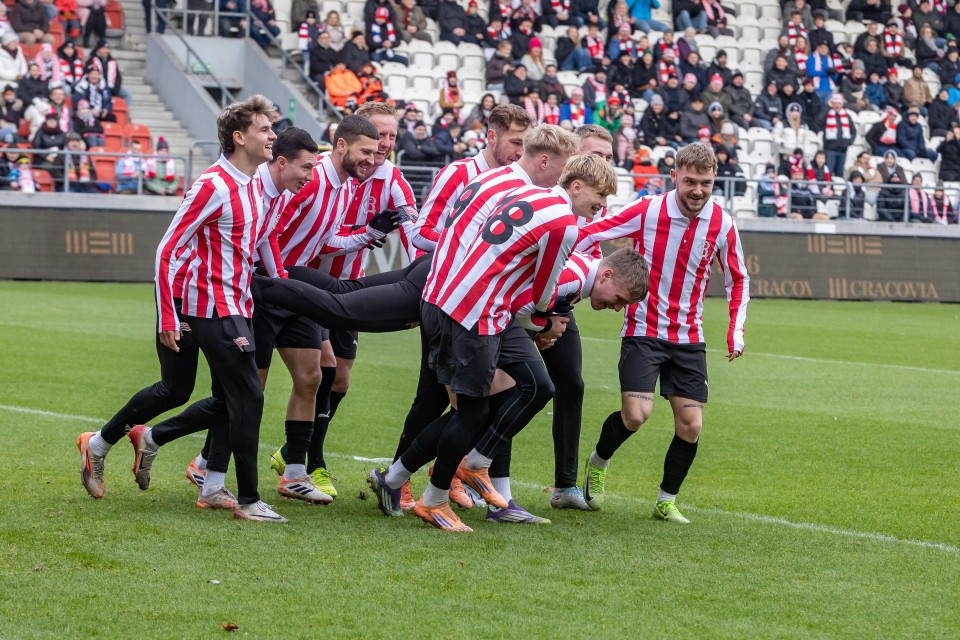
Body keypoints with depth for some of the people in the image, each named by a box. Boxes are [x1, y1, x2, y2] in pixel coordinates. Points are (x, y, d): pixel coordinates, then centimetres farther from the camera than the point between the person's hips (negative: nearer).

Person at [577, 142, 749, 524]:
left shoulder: (722, 225, -3)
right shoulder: (647, 212, -12)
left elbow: (738, 279, 12)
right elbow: (588, 234, -9)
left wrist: (736, 331, 5)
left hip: (689, 338, 3)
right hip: (643, 331, -3)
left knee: (691, 424, -3)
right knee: (635, 414, -17)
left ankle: (666, 502, 17)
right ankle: (598, 463, 15)